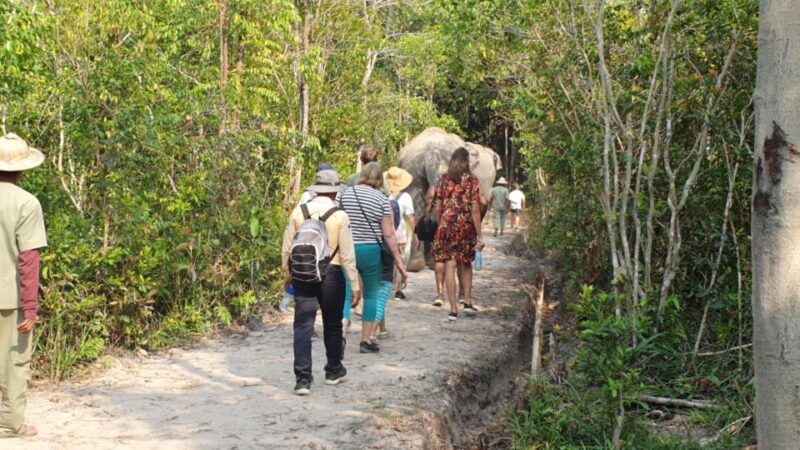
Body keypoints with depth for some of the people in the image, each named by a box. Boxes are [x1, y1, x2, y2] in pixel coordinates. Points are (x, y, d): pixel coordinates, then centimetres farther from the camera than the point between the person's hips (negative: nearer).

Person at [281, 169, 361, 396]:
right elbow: (347, 254, -8)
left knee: (303, 326, 3)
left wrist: (287, 273, 20)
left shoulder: (298, 212, -1)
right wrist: (355, 285, -2)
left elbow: (286, 249, 5)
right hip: (331, 275, -1)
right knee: (332, 325, 15)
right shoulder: (339, 216, -8)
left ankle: (303, 378, -3)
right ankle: (334, 371, 31)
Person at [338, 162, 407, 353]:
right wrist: (398, 260, -1)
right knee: (371, 294, 13)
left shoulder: (344, 194, 2)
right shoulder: (381, 199, -4)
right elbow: (388, 233, -6)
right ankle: (366, 341, 15)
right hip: (371, 251, -1)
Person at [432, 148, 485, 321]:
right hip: (465, 225, 0)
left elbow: (439, 207, 6)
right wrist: (480, 235, -6)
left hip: (447, 224, 1)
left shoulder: (444, 179, 3)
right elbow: (474, 209, -8)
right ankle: (467, 302, 17)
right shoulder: (472, 180, -4)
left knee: (449, 266, 0)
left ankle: (453, 309, -2)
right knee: (466, 264, 19)